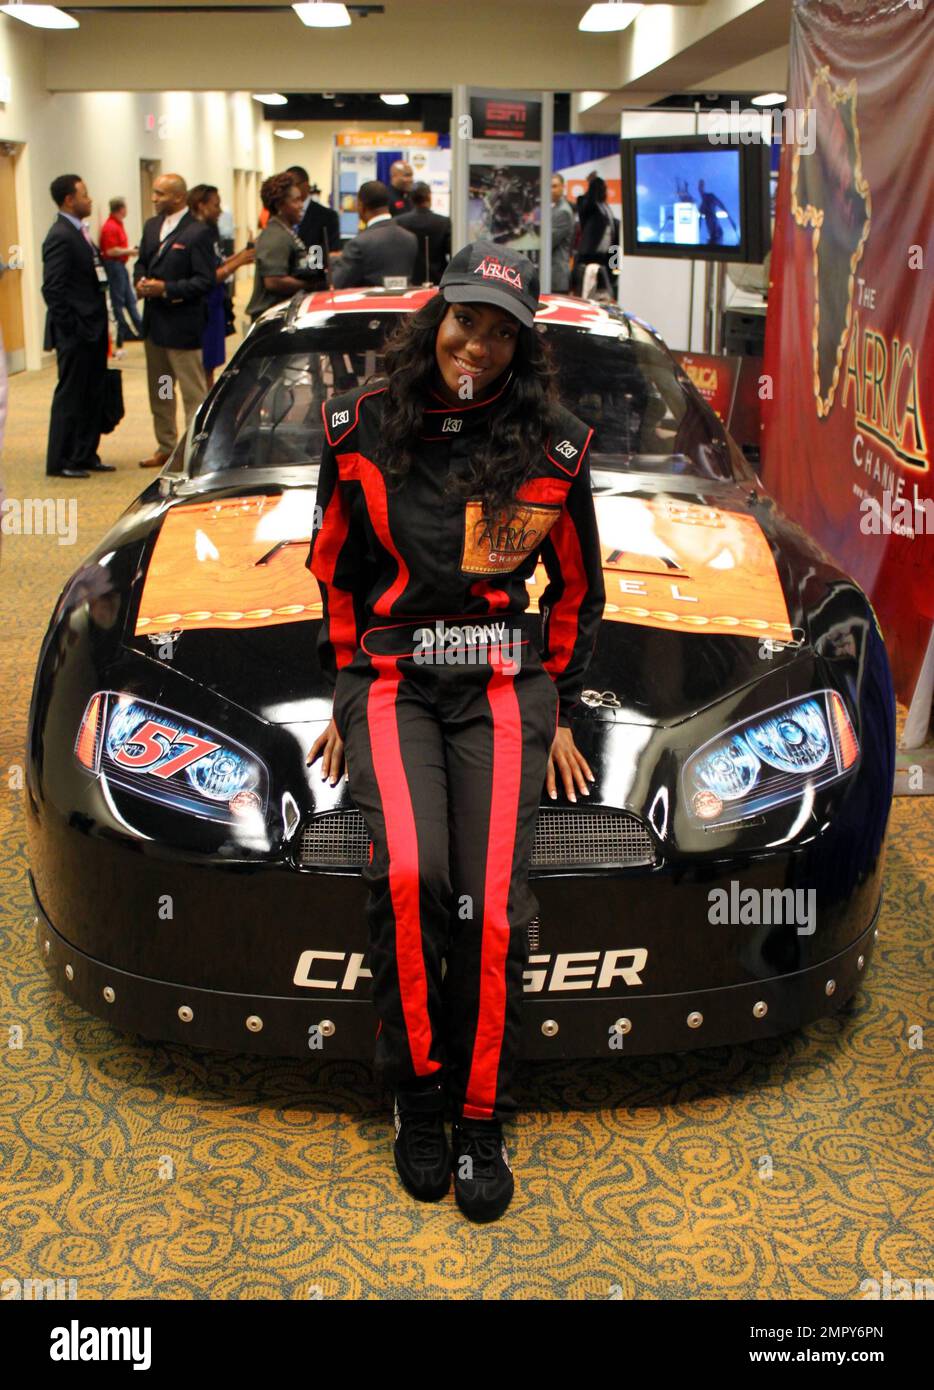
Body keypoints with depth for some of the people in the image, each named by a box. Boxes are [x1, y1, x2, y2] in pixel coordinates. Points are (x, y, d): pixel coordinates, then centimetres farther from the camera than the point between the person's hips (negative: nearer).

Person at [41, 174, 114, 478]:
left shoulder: (79, 233, 14)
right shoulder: (60, 237, -15)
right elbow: (53, 290, -19)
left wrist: (99, 325, 12)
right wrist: (71, 328, -18)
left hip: (92, 331, 9)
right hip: (75, 335, -9)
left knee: (93, 396, 13)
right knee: (70, 395, -1)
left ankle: (85, 456, 23)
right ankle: (60, 462, 8)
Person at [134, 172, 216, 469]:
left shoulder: (198, 233, -13)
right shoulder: (151, 226, 12)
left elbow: (205, 281, -16)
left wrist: (166, 289, -20)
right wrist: (141, 282, -3)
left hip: (182, 325, -8)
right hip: (154, 322, 8)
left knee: (193, 392, 0)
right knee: (159, 392, 16)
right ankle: (166, 448, 28)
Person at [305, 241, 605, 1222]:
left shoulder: (552, 449, 4)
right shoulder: (360, 430, 6)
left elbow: (578, 591, 15)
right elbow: (336, 573, 14)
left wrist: (558, 711, 10)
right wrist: (344, 697, 11)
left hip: (504, 688, 0)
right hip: (391, 681, 0)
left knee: (493, 903, -18)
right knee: (409, 874, -26)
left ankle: (481, 1123, 0)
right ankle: (415, 1097, -6)